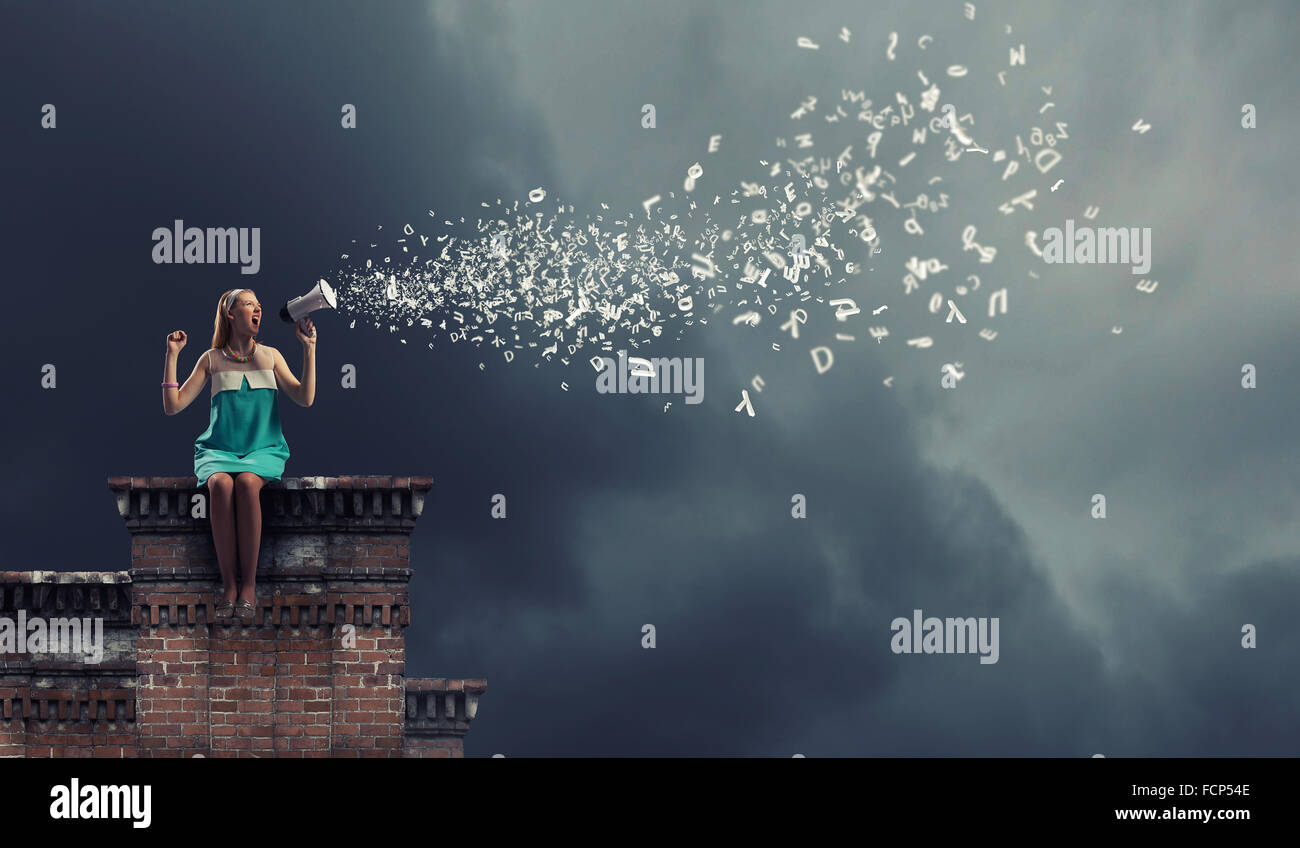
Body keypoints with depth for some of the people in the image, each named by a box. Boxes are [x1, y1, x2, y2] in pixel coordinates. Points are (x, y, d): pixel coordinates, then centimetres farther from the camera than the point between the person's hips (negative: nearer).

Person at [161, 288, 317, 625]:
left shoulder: (270, 356, 12)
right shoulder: (212, 359, 10)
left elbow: (305, 398, 1)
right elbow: (173, 406, 5)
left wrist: (309, 348, -5)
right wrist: (172, 355, -1)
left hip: (263, 449, 0)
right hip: (219, 449, 0)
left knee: (247, 483, -36)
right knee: (221, 484, -36)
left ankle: (249, 587, -32)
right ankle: (228, 585, -30)